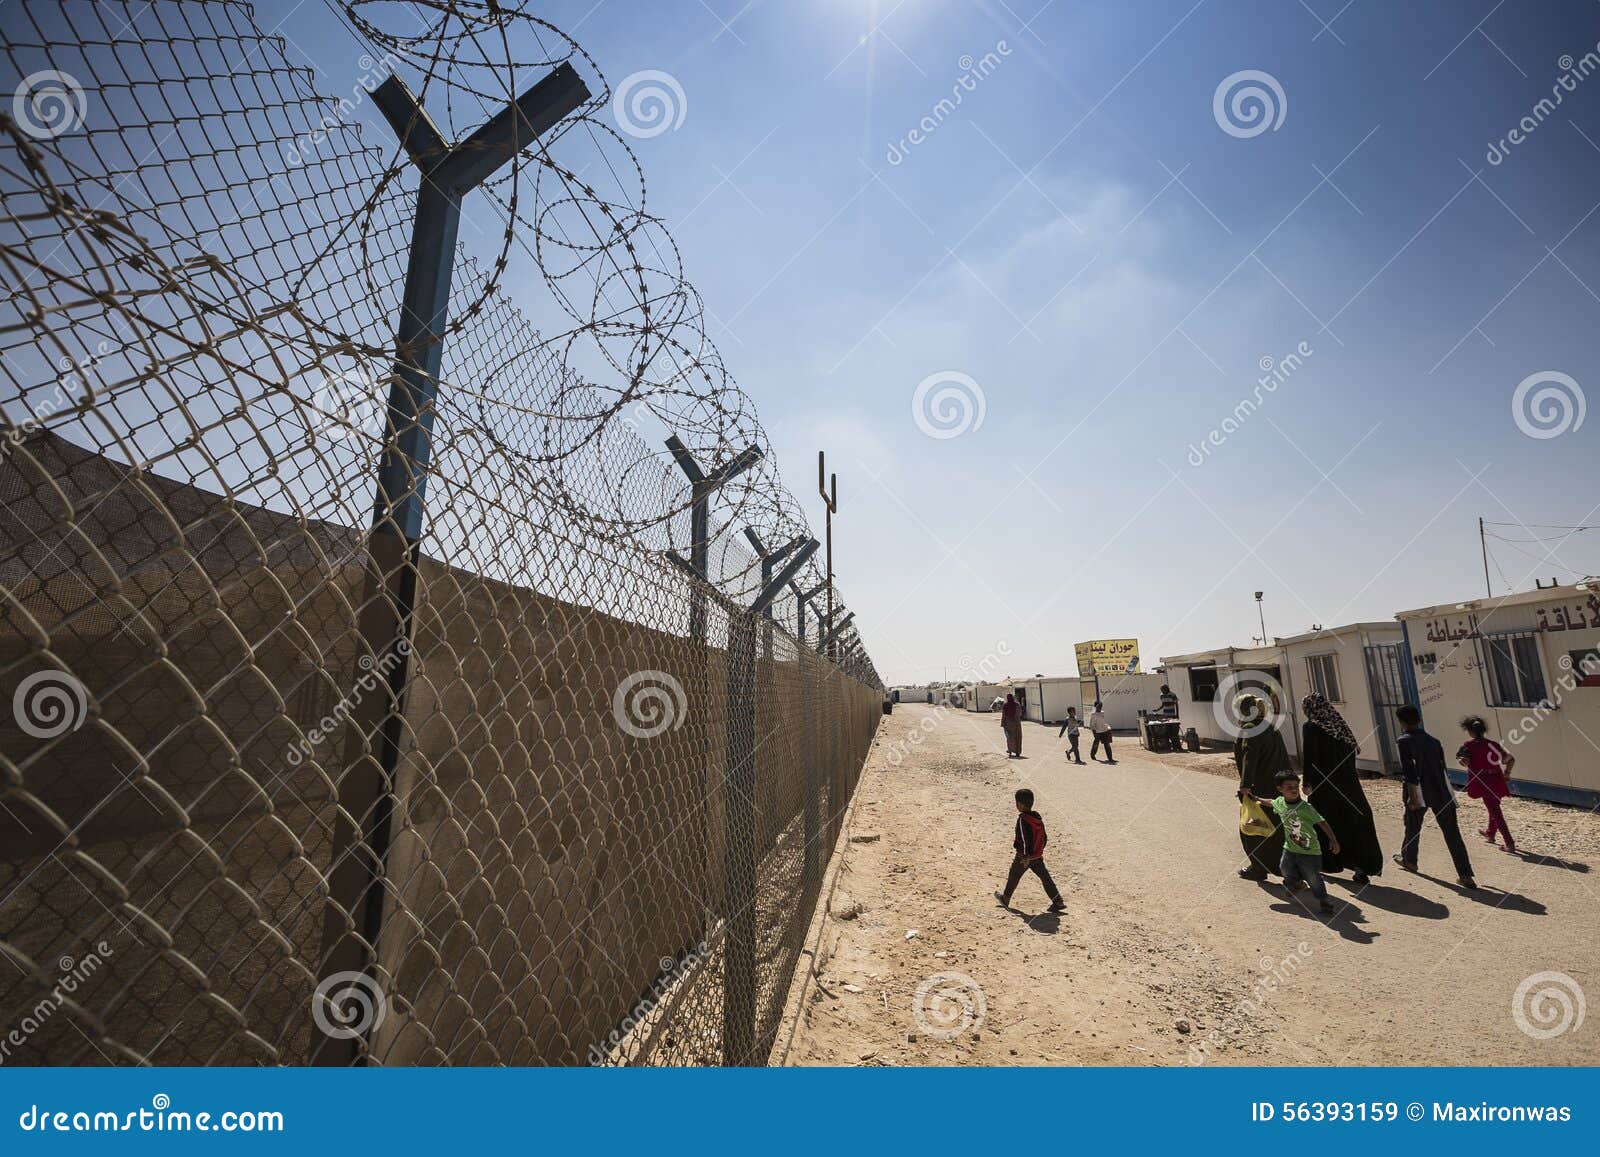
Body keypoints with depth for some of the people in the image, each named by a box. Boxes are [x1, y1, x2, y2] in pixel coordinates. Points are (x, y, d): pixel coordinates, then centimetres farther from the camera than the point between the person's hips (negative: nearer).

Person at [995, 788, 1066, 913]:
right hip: (1038, 856, 7)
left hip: (1023, 856, -6)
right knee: (1045, 878, 11)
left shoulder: (1022, 819, -22)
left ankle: (1005, 899, 26)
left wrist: (1026, 857, -21)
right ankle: (1058, 902, 9)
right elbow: (1044, 837, 10)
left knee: (1013, 877, 11)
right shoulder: (1037, 817, 2)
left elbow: (1026, 839, -26)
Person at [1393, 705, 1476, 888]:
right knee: (1452, 833, 3)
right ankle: (1466, 876, -1)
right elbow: (1442, 767, 17)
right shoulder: (1433, 741, 11)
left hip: (1420, 793, -4)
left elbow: (1409, 770, -16)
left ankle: (1409, 860, 33)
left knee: (1413, 827, 16)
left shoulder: (1404, 741, -8)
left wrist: (1412, 795, -15)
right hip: (1442, 793, 4)